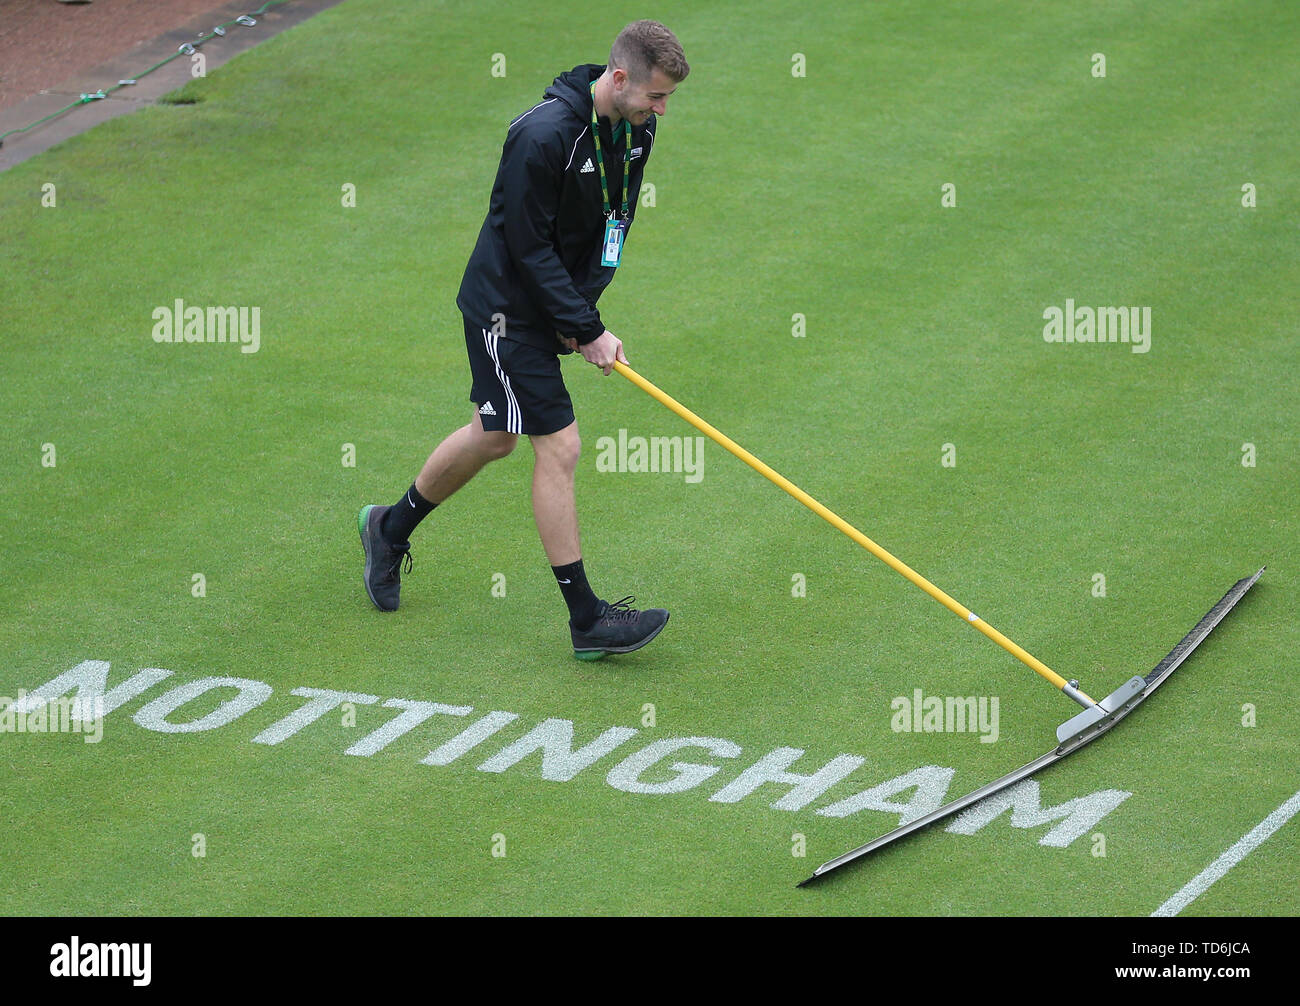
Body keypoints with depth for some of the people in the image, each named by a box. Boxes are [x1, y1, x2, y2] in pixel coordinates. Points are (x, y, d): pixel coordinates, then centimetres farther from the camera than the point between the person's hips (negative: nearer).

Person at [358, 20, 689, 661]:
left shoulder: (634, 132, -3)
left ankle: (390, 529, 43)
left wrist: (582, 312, -4)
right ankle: (586, 620, -4)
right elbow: (529, 246, -24)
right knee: (558, 448, -9)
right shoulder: (544, 135, -28)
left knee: (495, 435, 20)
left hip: (554, 304, 9)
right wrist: (587, 330, -21)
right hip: (506, 303, -9)